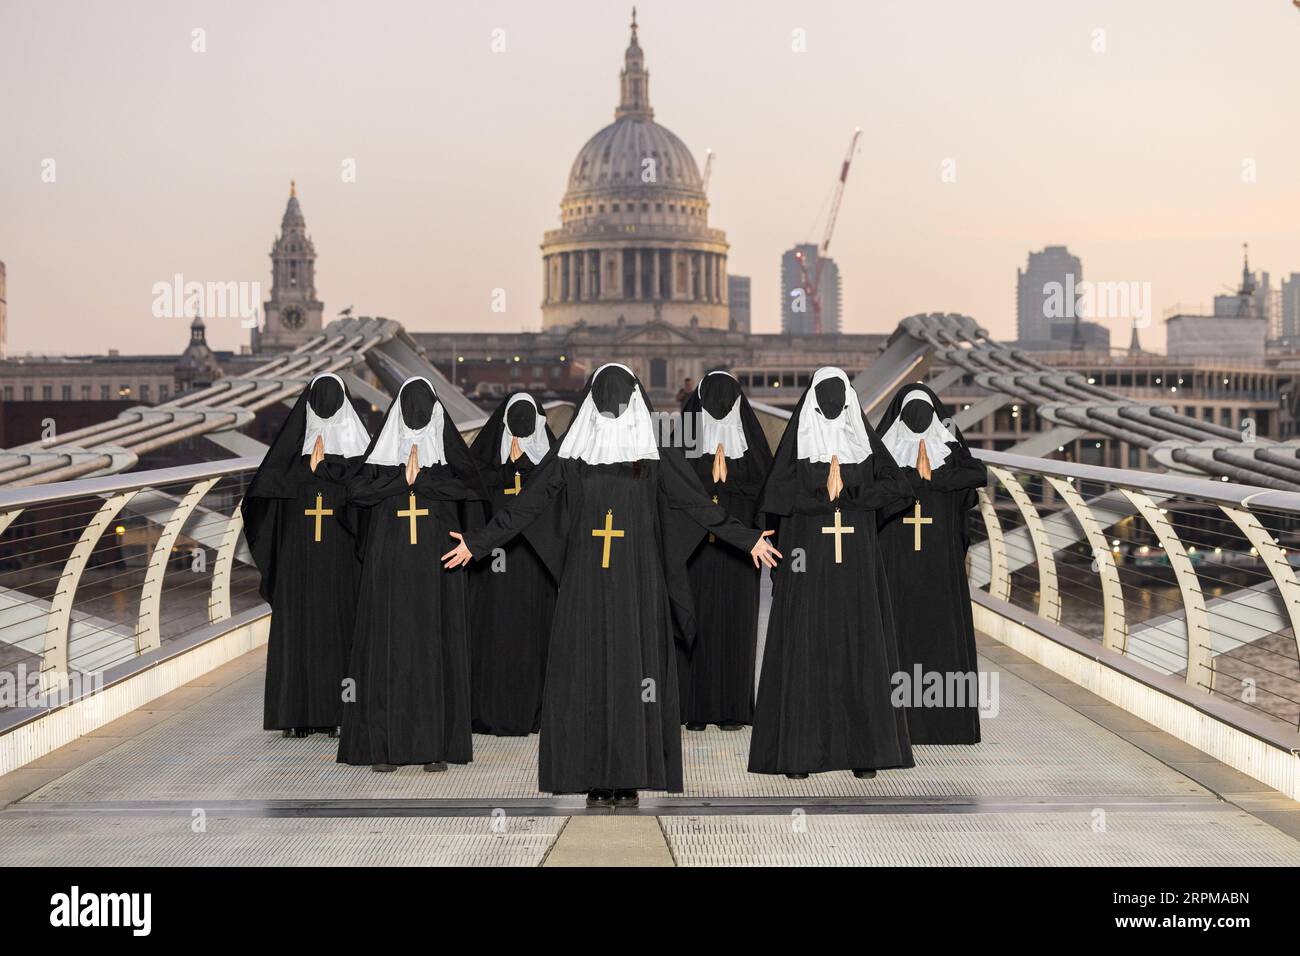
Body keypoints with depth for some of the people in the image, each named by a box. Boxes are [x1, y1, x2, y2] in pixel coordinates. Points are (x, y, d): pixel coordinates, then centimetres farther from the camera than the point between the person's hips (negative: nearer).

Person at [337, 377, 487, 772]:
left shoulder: (448, 452, 4)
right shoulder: (382, 453, 5)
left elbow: (471, 486, -13)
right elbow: (356, 491, -9)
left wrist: (419, 478, -16)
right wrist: (403, 477, -15)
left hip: (437, 566, 0)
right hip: (390, 568, 0)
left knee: (436, 647, -1)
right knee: (388, 646, -2)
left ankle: (437, 744, 3)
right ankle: (385, 744, 2)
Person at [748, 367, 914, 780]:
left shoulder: (864, 442, 7)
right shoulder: (797, 442, 1)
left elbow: (898, 487, -6)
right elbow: (777, 496, -13)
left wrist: (844, 489, -15)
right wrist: (827, 492, -18)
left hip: (857, 566, 2)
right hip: (809, 565, -2)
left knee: (860, 651, 1)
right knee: (805, 652, -3)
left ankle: (862, 749, 7)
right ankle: (797, 751, 1)